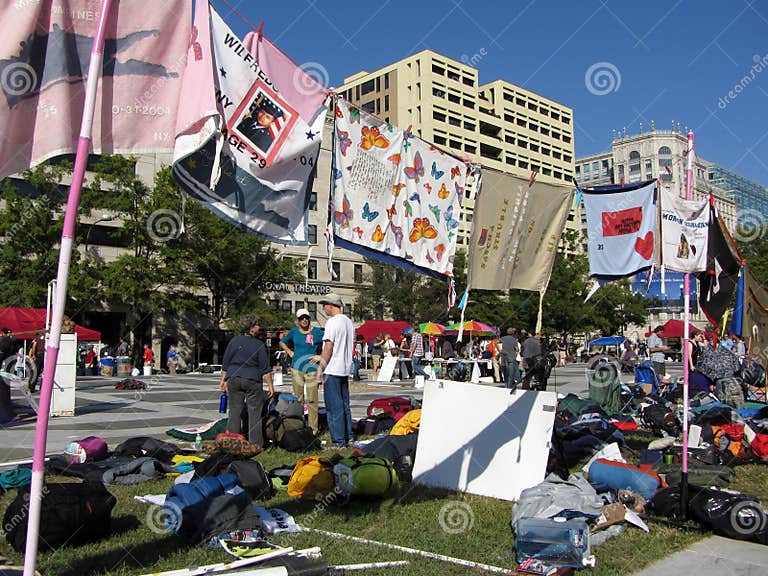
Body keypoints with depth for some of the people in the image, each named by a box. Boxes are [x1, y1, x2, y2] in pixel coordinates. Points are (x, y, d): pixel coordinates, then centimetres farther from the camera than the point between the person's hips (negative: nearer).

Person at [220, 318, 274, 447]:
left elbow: (225, 363, 10)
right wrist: (270, 385, -1)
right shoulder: (260, 345, -6)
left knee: (234, 411, 8)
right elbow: (265, 368, -6)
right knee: (255, 412, 2)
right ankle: (256, 444, 2)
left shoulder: (234, 341, 6)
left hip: (233, 379, 4)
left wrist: (223, 380, 18)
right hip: (252, 381, -3)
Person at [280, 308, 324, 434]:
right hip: (296, 368, 3)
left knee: (312, 400, -4)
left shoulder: (317, 332, 0)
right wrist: (289, 352, 12)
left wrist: (320, 356, -6)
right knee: (298, 399, 8)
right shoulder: (294, 331, 9)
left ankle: (313, 428, 0)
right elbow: (282, 342, 25)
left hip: (312, 368, -3)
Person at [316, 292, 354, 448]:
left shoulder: (332, 321, -13)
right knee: (345, 404, 16)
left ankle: (338, 440, -1)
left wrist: (320, 368, -11)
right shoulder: (349, 322, 13)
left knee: (334, 406, -3)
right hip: (345, 369, 9)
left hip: (332, 370, -9)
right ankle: (348, 435, 22)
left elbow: (328, 347, -17)